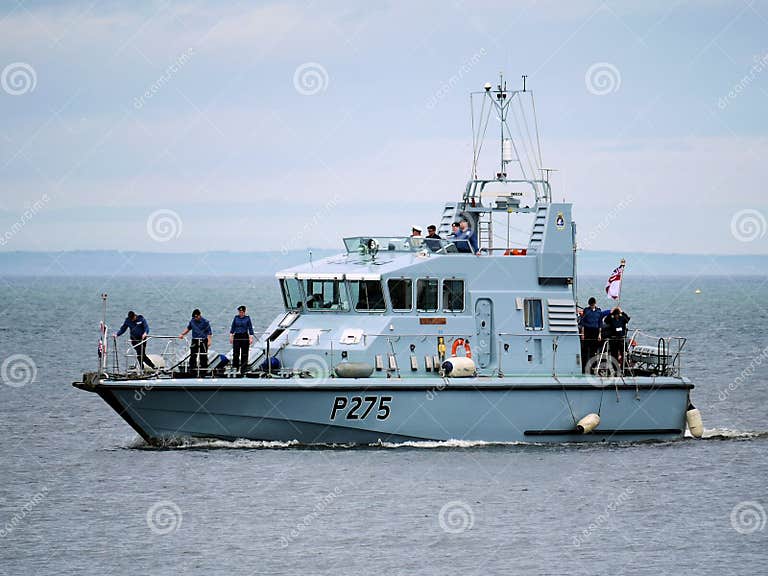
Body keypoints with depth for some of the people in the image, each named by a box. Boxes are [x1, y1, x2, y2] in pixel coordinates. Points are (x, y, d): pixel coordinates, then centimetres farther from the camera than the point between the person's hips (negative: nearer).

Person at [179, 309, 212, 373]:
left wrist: (209, 341, -14)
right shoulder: (192, 321, 8)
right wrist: (182, 334, 14)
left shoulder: (205, 322, -5)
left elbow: (209, 332, -5)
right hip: (194, 341, 4)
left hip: (203, 341, -4)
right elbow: (188, 328, 24)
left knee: (203, 357, -2)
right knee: (192, 356, 0)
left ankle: (204, 369, 5)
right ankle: (191, 369, 4)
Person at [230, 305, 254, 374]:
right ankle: (235, 367, 2)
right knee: (235, 353, -4)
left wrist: (251, 338, -5)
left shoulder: (247, 318, 1)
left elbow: (250, 328, 1)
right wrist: (231, 336, 4)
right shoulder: (236, 318, 6)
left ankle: (243, 369, 5)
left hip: (245, 337, -1)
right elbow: (233, 327, 11)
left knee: (244, 354, 0)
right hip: (237, 336, 1)